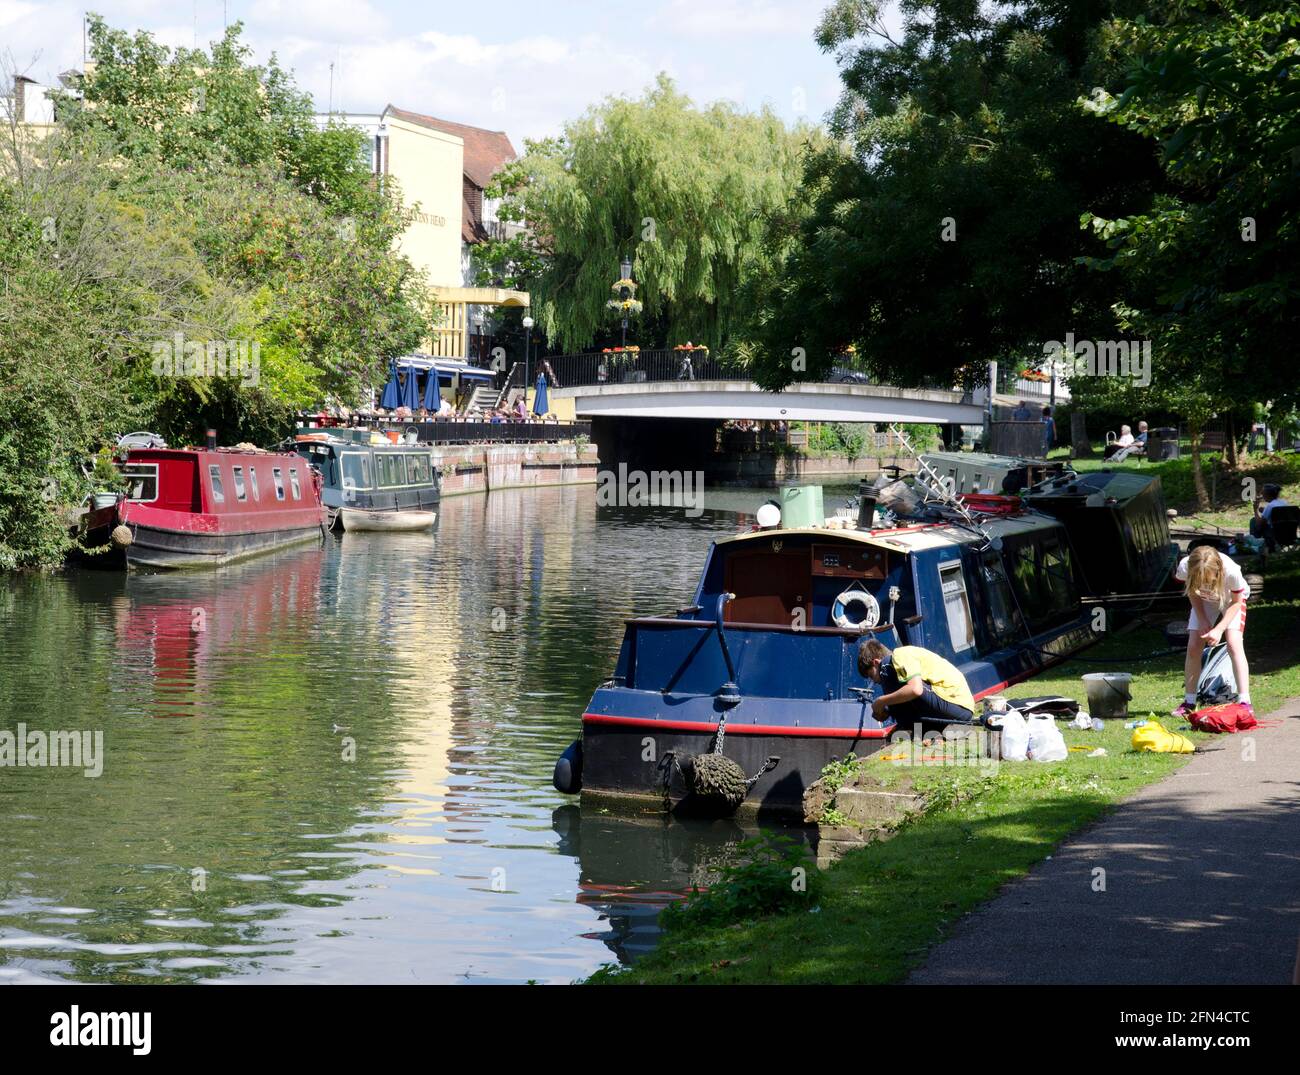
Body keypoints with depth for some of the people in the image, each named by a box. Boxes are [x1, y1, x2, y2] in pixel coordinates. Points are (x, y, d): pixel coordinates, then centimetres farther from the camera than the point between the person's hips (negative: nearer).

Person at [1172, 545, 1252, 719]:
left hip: (1231, 600, -3)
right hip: (1205, 602, 3)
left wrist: (1219, 629, -28)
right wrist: (1203, 620, -16)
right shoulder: (1185, 567, -35)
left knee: (1234, 643, -21)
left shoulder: (1231, 571, -41)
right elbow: (1192, 592, -10)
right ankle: (1189, 703, 4)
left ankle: (1245, 701, -21)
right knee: (1193, 646, -6)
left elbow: (1236, 602, -21)